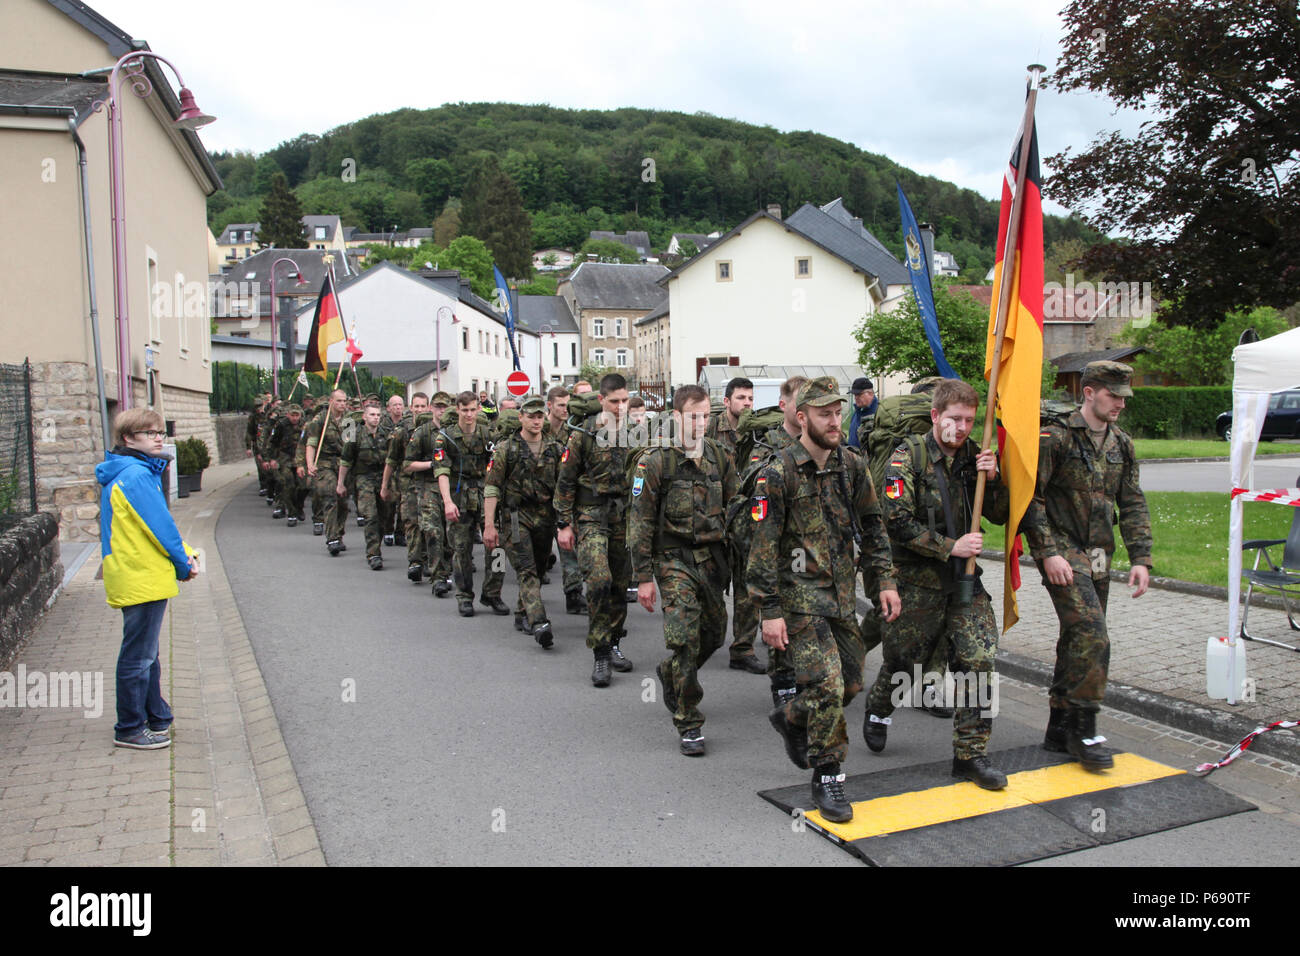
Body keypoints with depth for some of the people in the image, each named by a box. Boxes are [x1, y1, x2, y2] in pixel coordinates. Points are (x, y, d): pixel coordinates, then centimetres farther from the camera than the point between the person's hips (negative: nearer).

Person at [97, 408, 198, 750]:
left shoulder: (122, 474, 14)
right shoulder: (137, 475, -18)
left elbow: (159, 523, 14)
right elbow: (159, 525, -17)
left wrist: (184, 554, 3)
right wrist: (184, 564, -5)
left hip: (134, 577, 11)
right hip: (143, 578, -11)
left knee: (146, 652, 19)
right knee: (139, 655, -1)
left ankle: (155, 717, 31)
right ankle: (130, 729, 9)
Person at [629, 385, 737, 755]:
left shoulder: (720, 456, 6)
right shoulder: (655, 461, -9)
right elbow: (640, 522, -8)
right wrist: (644, 577, -10)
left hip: (712, 557, 5)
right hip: (675, 560, -5)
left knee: (714, 634, 14)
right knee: (685, 639, -10)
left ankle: (670, 673, 42)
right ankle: (689, 725, 3)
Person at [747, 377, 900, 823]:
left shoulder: (852, 466, 4)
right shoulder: (779, 473, -14)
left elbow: (872, 525, 15)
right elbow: (763, 547, -14)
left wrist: (885, 580, 8)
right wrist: (769, 611, -16)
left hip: (842, 593, 6)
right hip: (799, 594, -6)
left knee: (851, 681, 12)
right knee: (826, 683, -11)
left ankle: (792, 719, 38)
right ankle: (826, 778, 6)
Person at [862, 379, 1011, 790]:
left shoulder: (973, 456, 6)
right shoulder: (908, 458, -10)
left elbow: (1000, 516, 9)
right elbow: (899, 522, -17)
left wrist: (992, 479, -9)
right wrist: (950, 547, -19)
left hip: (964, 579, 4)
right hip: (917, 581, -4)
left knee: (980, 659, -5)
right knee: (903, 659, 9)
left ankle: (970, 754, 7)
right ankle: (878, 709, 42)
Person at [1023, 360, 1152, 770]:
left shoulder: (1121, 445, 12)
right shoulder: (1055, 438, -9)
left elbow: (1132, 505, 13)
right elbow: (1031, 498, -11)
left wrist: (1140, 559, 5)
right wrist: (1048, 552, -18)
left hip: (1099, 556, 7)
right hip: (1062, 553, -7)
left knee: (1078, 641, 10)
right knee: (1092, 636, -17)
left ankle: (1059, 731, 21)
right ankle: (1083, 730, -5)